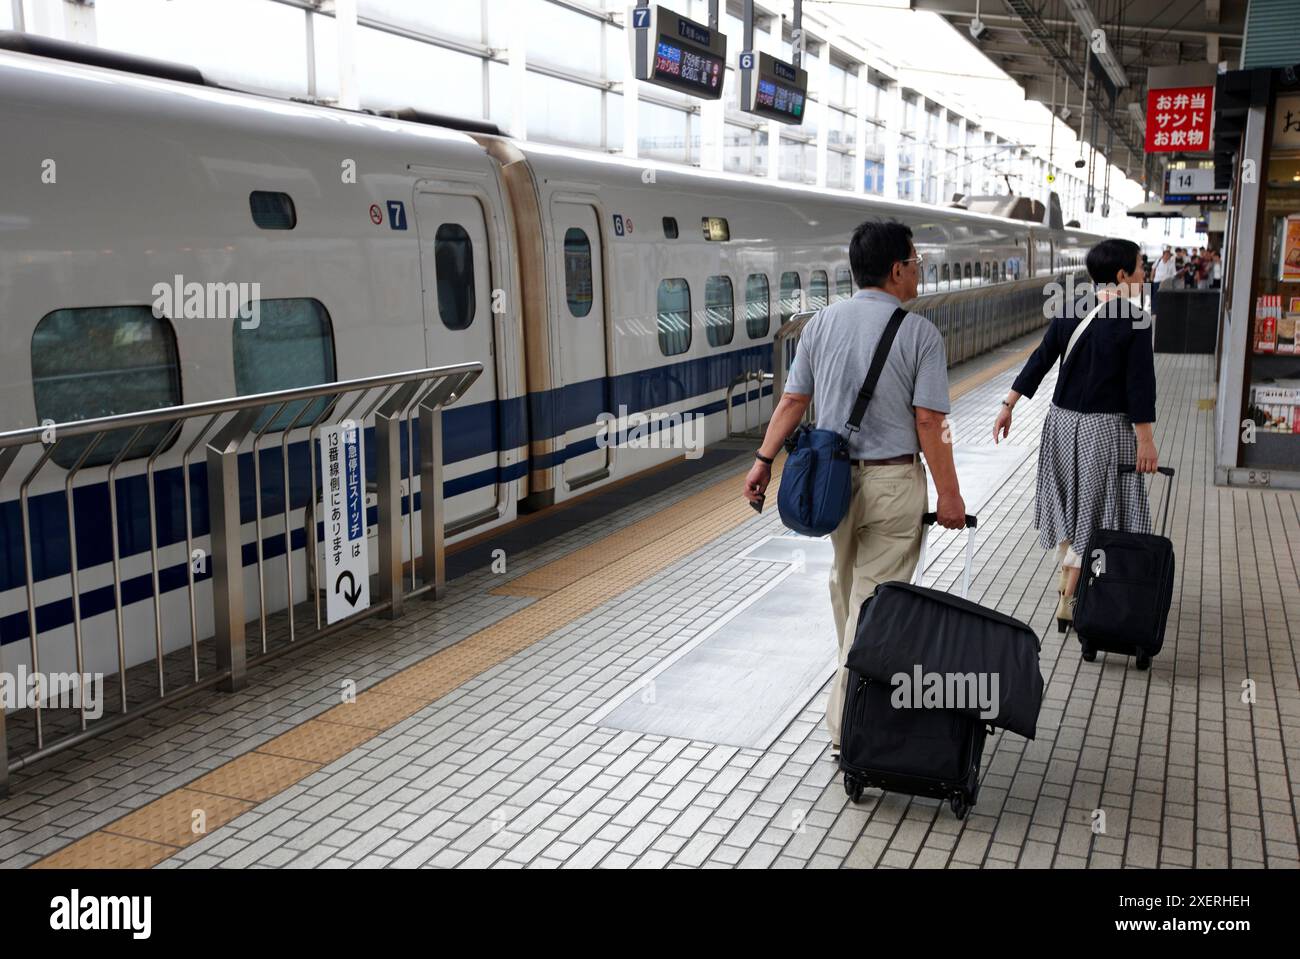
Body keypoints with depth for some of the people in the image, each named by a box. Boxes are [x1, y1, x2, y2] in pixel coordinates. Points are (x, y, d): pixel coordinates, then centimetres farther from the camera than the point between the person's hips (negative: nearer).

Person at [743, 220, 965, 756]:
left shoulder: (822, 323, 2)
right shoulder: (919, 333, -11)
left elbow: (792, 400, 1)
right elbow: (928, 421, -14)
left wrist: (764, 460, 7)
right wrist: (949, 495, -10)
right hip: (891, 482, -5)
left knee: (845, 582, 23)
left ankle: (858, 685, 43)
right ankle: (847, 727, 3)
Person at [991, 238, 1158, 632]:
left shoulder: (1069, 313, 2)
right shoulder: (1135, 321, -13)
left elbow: (1039, 362, 4)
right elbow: (1140, 384, -14)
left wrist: (1008, 405, 9)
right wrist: (1145, 440, -10)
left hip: (1062, 421, 6)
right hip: (1105, 427, -5)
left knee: (1067, 505, 18)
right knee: (1094, 512, 3)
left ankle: (1068, 582, 31)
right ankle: (1069, 599, 4)